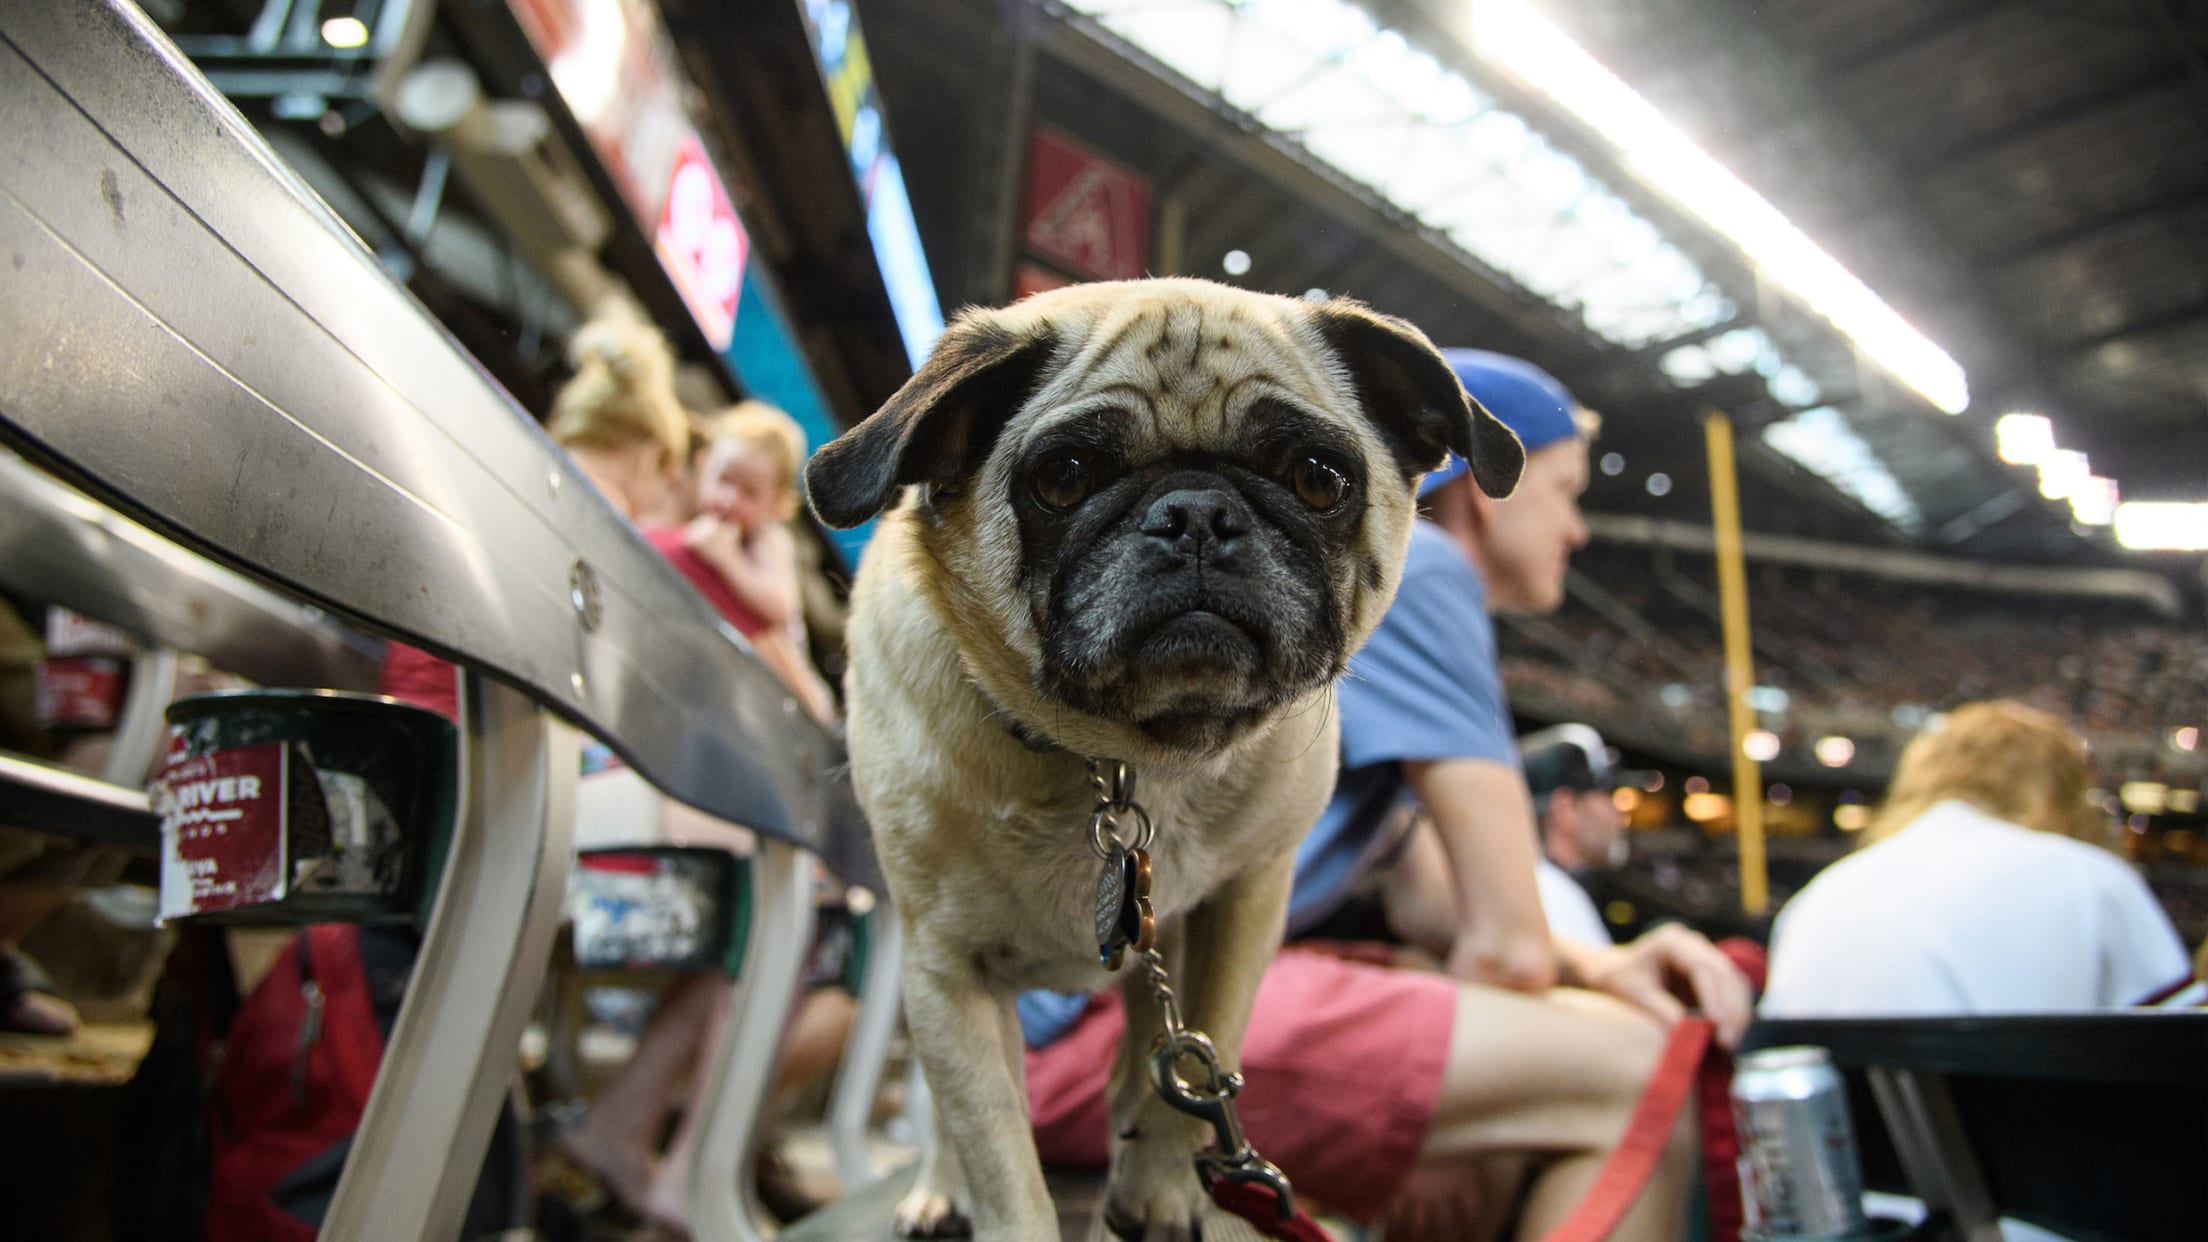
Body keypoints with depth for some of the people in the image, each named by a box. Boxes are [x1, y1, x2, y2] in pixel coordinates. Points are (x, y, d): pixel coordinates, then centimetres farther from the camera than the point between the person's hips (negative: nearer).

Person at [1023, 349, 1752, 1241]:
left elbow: (1424, 894, 25)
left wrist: (1599, 965, 8)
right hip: (1091, 999, -11)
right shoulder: (1414, 561, -8)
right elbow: (1508, 942, -13)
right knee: (1628, 1078, -14)